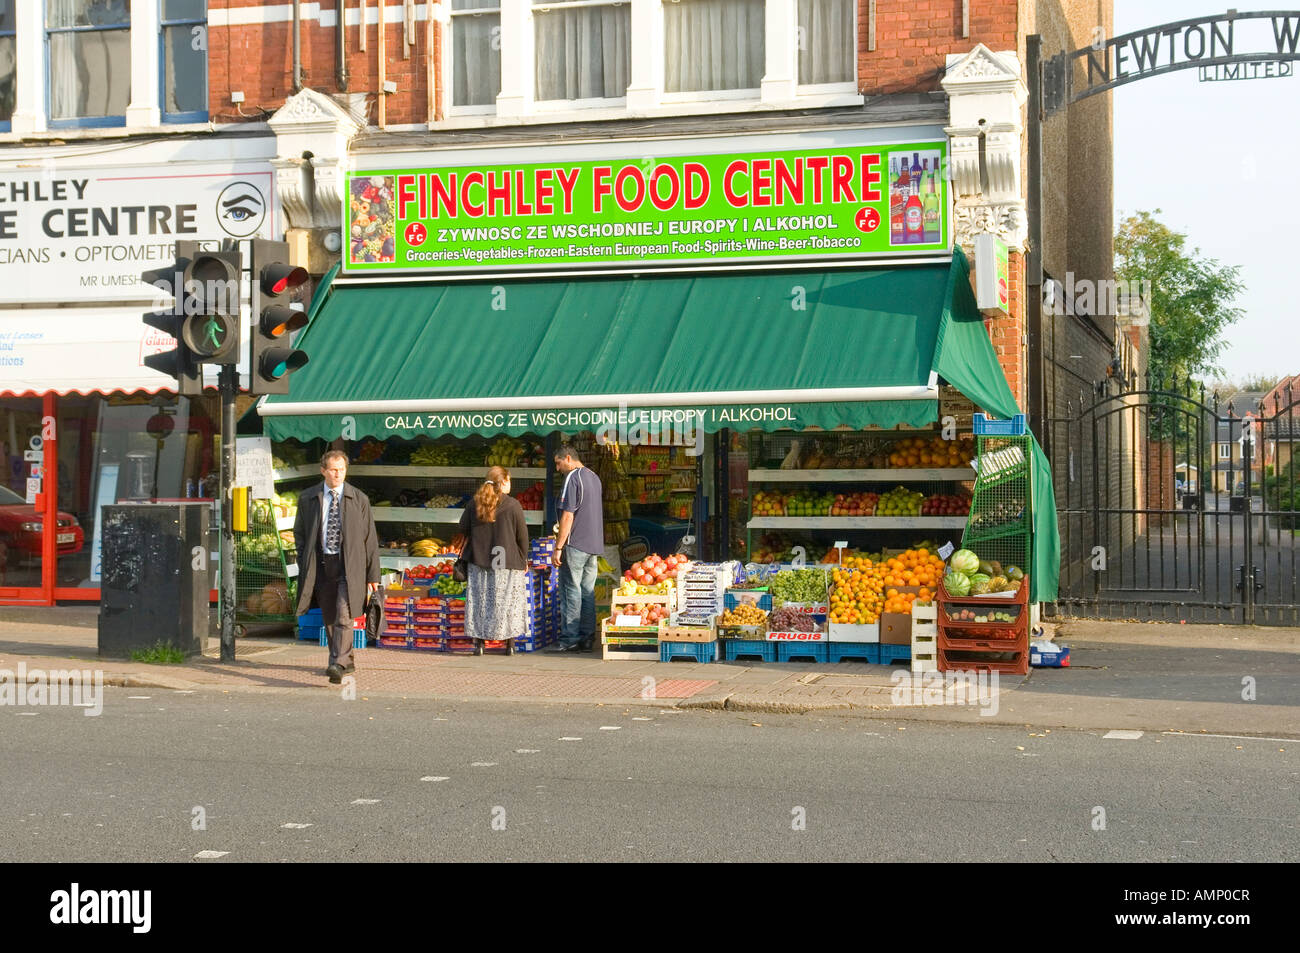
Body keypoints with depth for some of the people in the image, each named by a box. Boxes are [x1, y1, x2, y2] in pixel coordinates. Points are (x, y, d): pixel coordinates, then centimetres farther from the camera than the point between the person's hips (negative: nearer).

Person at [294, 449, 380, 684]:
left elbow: (370, 539, 3)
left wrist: (373, 575, 1)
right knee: (329, 619, 10)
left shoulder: (359, 500, 2)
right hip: (321, 565, 3)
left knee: (343, 616, -16)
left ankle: (338, 664, -24)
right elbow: (299, 532, 15)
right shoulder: (307, 499, 6)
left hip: (349, 565, -3)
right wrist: (305, 563, 4)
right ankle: (346, 661, 25)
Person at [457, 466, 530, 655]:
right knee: (508, 601, 7)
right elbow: (522, 535, -4)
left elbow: (463, 528, 8)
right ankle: (509, 643, 10)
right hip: (507, 562, -3)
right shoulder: (512, 505, -9)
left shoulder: (474, 503, 0)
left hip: (479, 561, 3)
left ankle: (479, 641, 7)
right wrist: (524, 561, 7)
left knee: (479, 600, 9)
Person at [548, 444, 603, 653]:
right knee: (588, 591, 9)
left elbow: (568, 516, -16)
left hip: (576, 544, -8)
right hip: (594, 544, 8)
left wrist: (558, 547, -14)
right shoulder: (594, 477, 16)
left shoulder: (572, 478, -11)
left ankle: (570, 638, -4)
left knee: (571, 590, -4)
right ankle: (587, 638, 10)